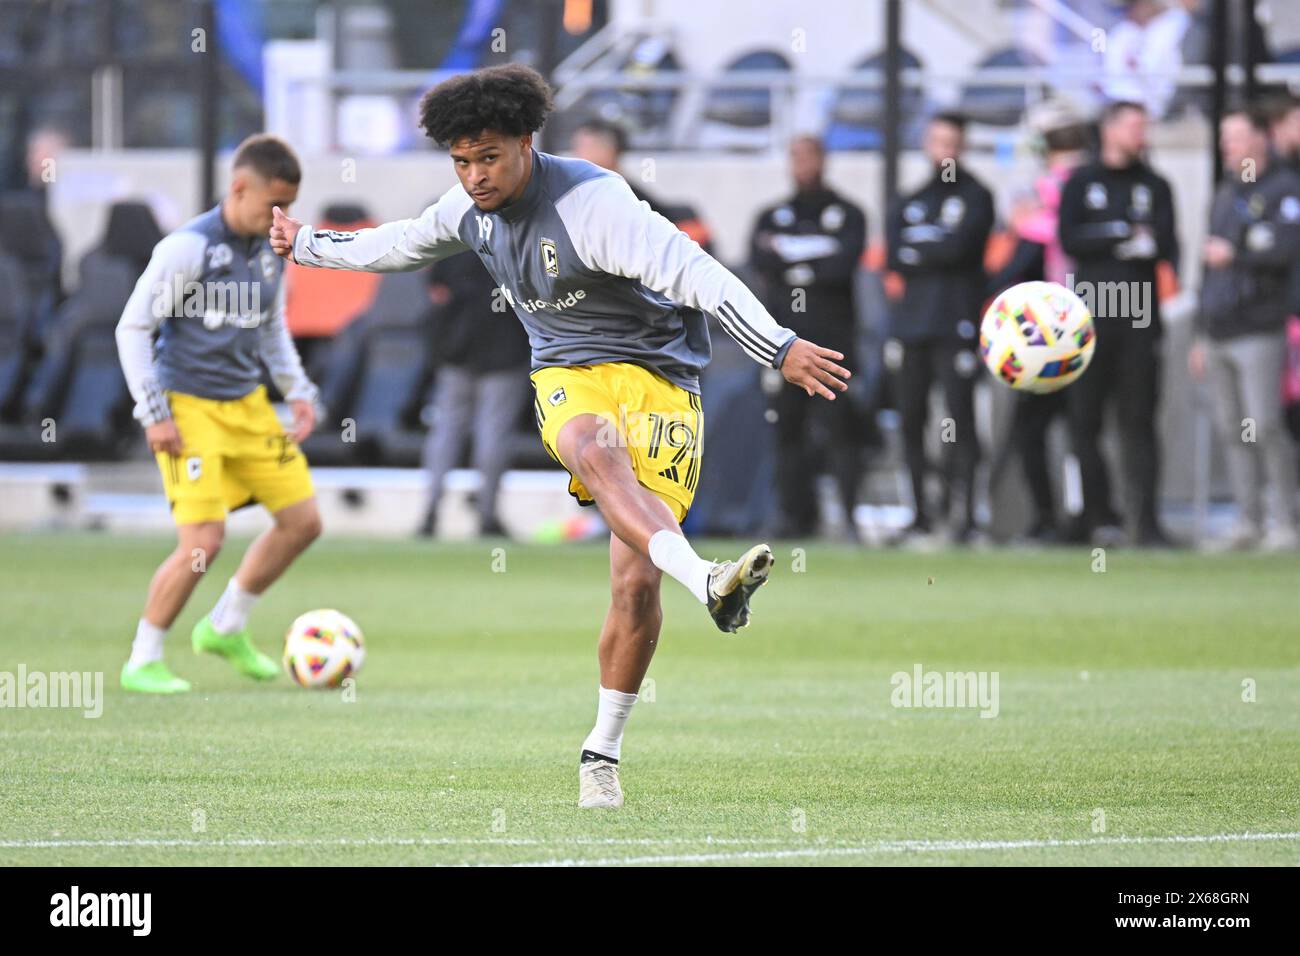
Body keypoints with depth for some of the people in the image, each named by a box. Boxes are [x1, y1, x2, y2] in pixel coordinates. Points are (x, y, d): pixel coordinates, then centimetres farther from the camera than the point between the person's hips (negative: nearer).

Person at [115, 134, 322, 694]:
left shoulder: (270, 250, 6)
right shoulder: (187, 248, -16)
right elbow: (132, 327, -13)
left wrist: (298, 392, 11)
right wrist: (154, 414, -16)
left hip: (248, 404, 8)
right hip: (191, 409, -8)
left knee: (302, 520, 5)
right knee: (204, 539, -16)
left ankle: (226, 627, 23)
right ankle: (142, 662, 1)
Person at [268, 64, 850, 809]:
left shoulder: (590, 203, -19)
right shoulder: (472, 207, 4)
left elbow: (696, 275, -28)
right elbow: (403, 245, 29)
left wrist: (782, 349, -37)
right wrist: (309, 245, 41)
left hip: (658, 378, -4)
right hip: (568, 376, 4)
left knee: (636, 582, -13)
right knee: (597, 453, -38)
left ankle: (603, 750, 7)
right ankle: (706, 580, -61)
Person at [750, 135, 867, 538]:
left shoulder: (847, 215, 9)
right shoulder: (772, 217, 17)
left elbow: (844, 266, -8)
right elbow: (759, 259, -2)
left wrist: (787, 256, -5)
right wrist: (814, 252, -8)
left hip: (833, 336, -3)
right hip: (783, 336, 3)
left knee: (841, 427, -10)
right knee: (787, 426, 0)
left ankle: (856, 512, -12)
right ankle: (796, 515, 4)